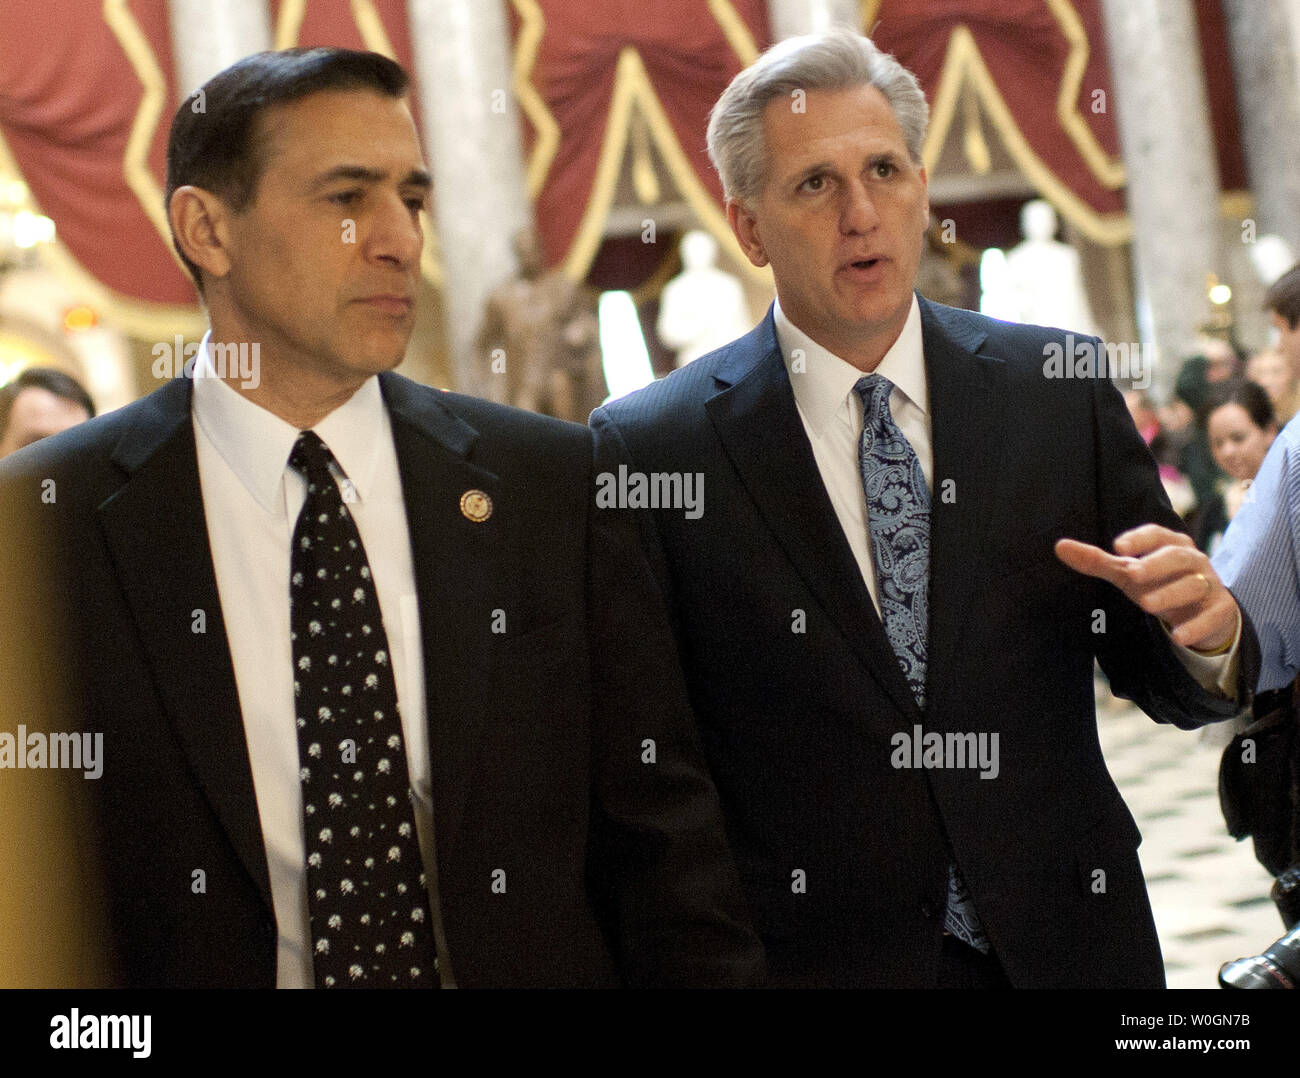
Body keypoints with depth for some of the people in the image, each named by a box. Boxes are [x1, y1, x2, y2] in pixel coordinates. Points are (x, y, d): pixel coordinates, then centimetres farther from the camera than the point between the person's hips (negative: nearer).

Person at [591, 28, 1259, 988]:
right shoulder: (652, 448, -8)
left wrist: (1206, 630, -16)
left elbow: (1167, 688, 5)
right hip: (809, 957, -3)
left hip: (1064, 944, 3)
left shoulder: (1057, 392, 0)